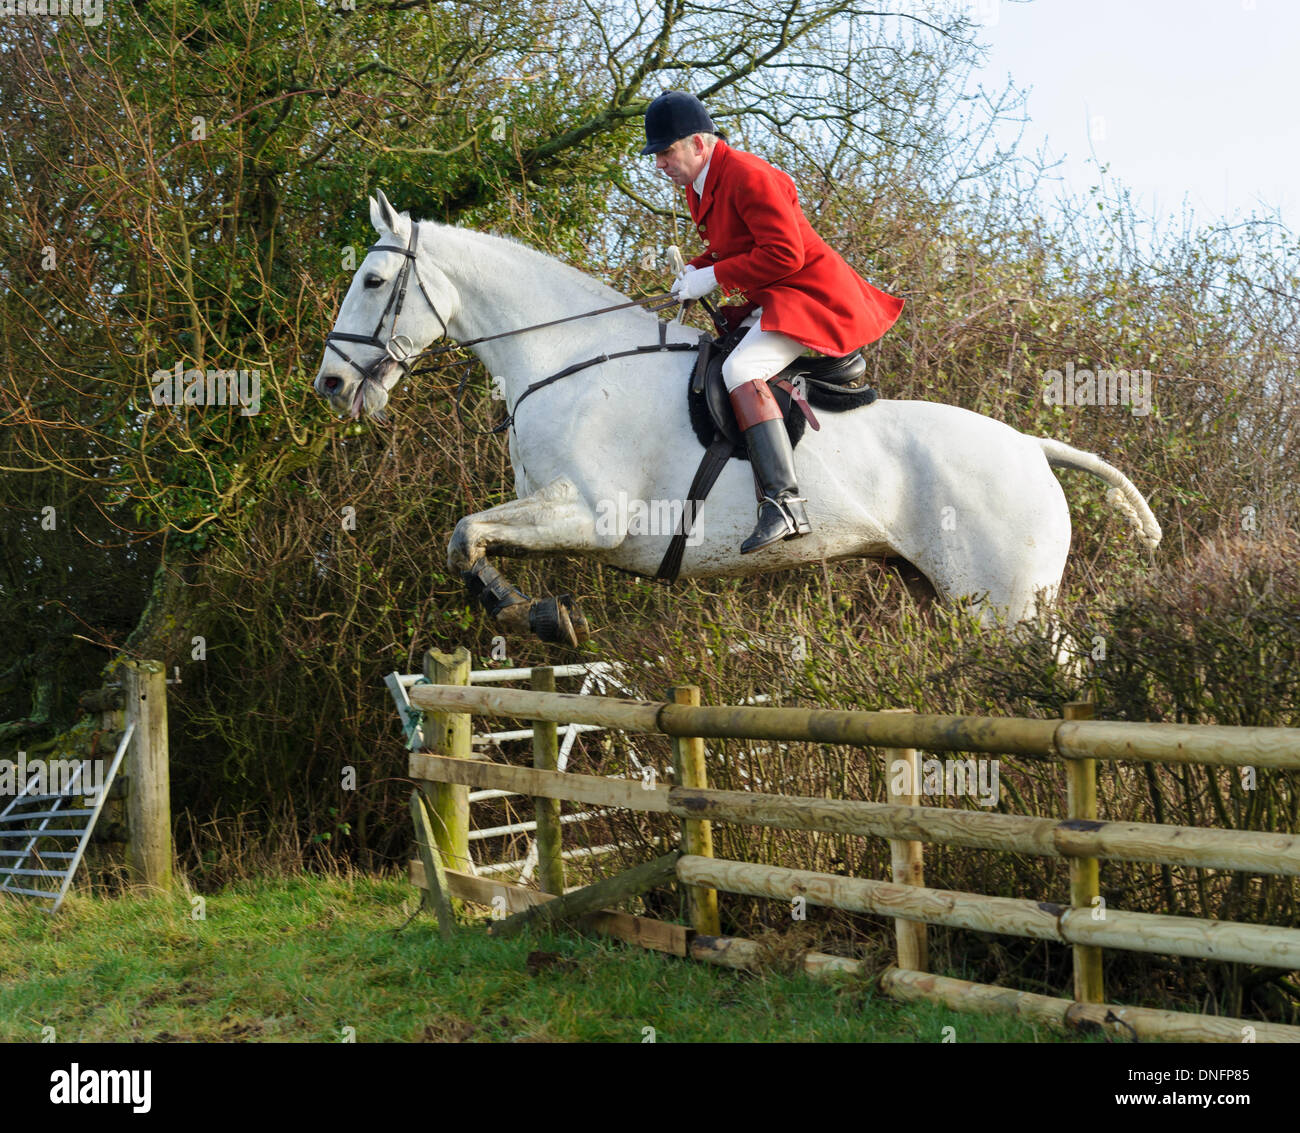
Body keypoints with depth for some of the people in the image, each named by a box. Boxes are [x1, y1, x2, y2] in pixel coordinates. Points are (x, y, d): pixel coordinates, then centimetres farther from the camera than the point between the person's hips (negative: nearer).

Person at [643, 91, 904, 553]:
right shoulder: (699, 186, 12)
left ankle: (785, 503, -42)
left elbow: (784, 254, -25)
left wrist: (712, 278, -20)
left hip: (807, 295, -11)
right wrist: (695, 270, 2)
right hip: (771, 301, 11)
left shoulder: (748, 176, -20)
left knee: (740, 369, -31)